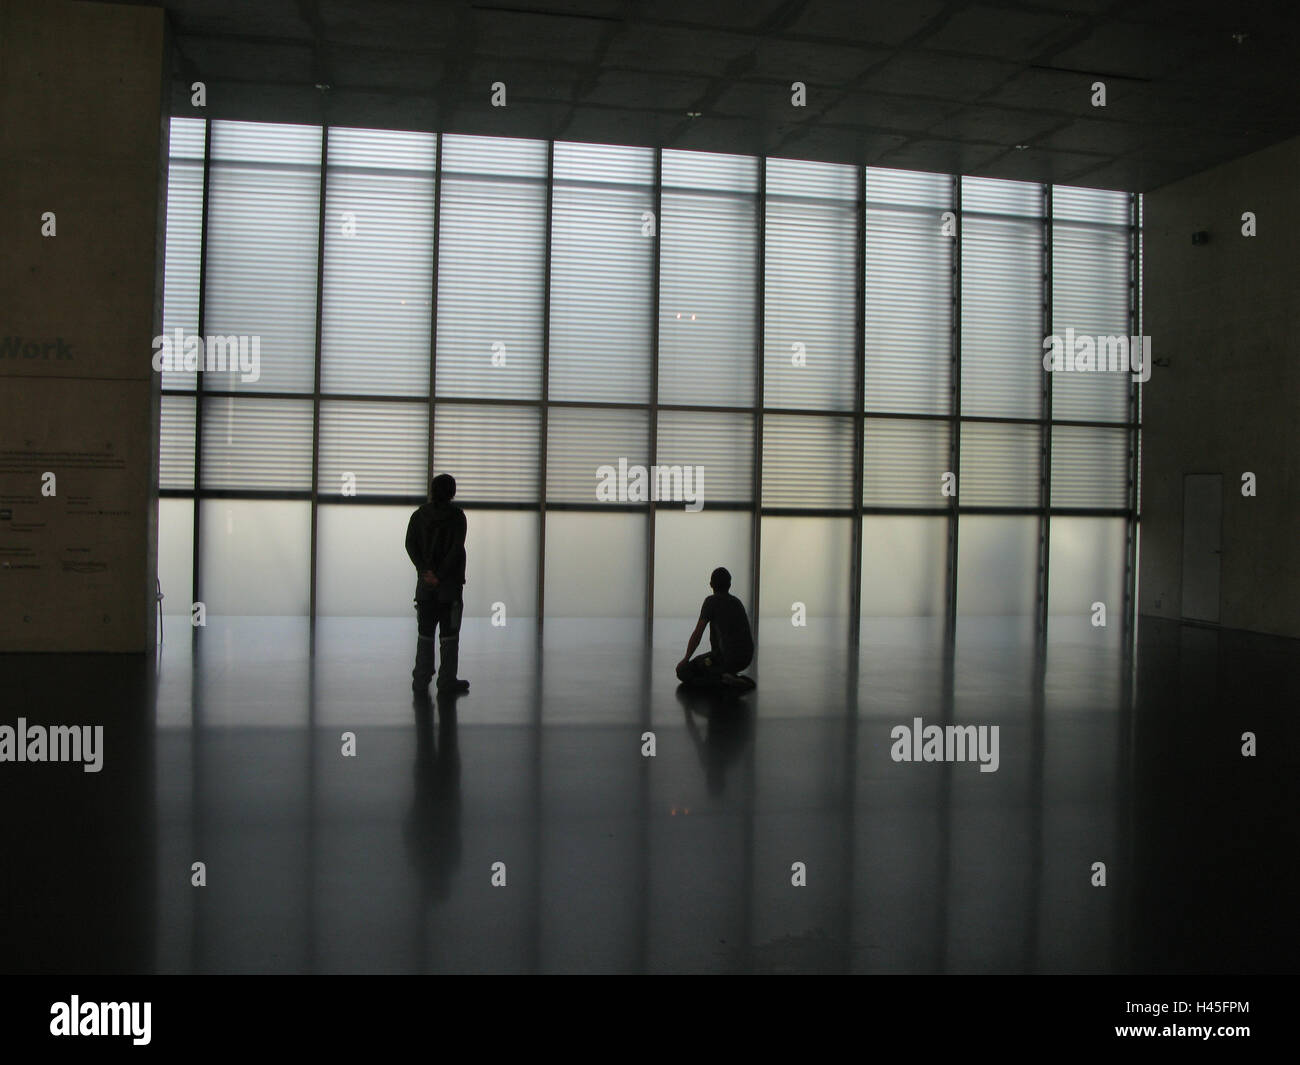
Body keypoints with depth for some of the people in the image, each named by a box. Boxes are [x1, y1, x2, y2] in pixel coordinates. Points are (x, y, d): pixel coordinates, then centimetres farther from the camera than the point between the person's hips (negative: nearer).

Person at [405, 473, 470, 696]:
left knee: (425, 632, 9)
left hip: (425, 583, 3)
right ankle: (447, 682, 5)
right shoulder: (456, 515, -6)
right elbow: (457, 549, -15)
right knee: (449, 634, 3)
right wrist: (440, 575, -14)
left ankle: (421, 681, 8)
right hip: (451, 584, -3)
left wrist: (425, 570, -10)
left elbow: (410, 545, -4)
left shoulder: (419, 515, 5)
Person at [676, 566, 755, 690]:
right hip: (746, 659, 7)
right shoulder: (737, 602, 18)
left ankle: (720, 679, -15)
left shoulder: (711, 601, -4)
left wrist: (686, 660, 6)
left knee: (682, 672, 2)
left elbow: (697, 635, -6)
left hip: (725, 656, -7)